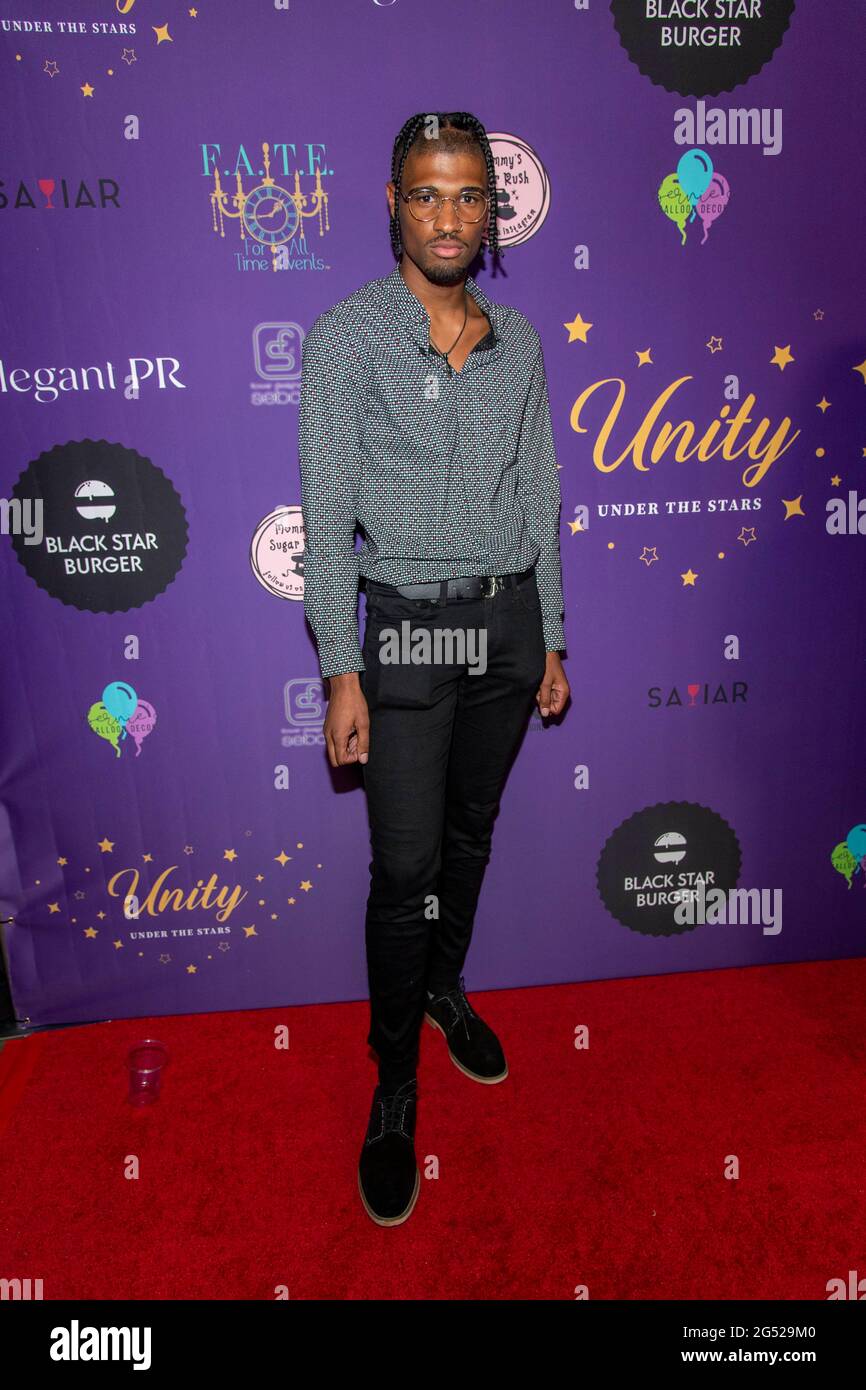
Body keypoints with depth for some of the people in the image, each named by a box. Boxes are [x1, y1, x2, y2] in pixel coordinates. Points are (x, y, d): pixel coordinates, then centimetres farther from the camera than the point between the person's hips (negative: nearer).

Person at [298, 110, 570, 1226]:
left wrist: (551, 641, 10)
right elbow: (327, 519, -9)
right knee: (406, 864, -2)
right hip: (408, 628, -4)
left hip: (509, 620, 5)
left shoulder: (518, 342, 9)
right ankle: (395, 1088, 18)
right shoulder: (346, 336, -4)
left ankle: (445, 990, 41)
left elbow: (538, 501, 12)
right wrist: (341, 673, -14)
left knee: (471, 833, 16)